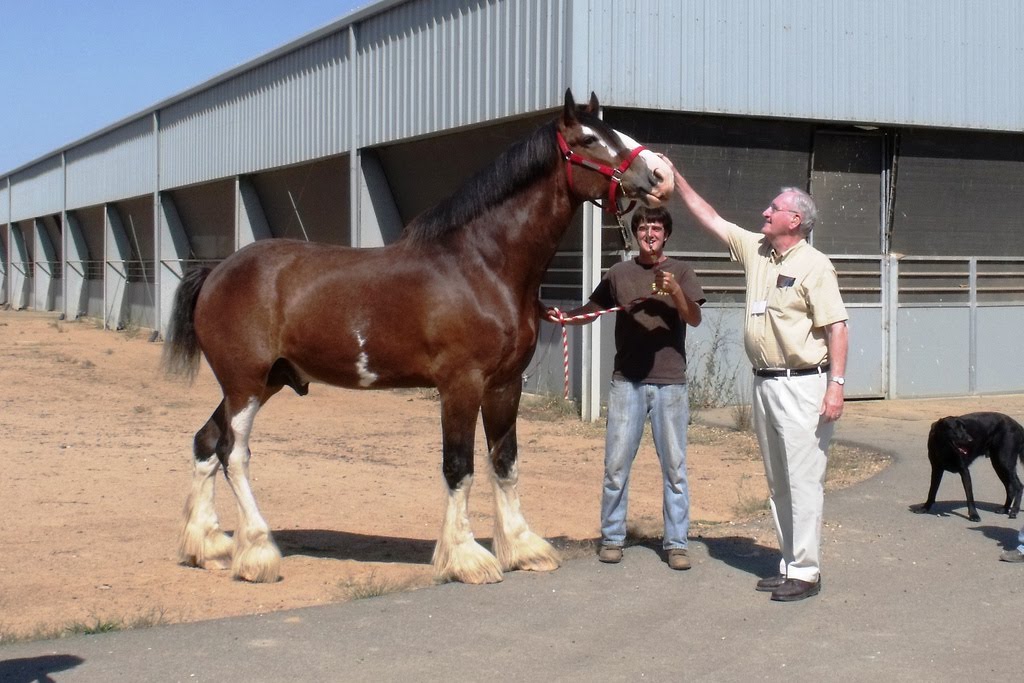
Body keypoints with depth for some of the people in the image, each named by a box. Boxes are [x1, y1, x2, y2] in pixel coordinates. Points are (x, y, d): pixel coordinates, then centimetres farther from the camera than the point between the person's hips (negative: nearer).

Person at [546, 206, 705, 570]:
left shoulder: (681, 272, 3)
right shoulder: (620, 273, 7)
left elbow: (695, 319, -7)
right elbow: (592, 309, 13)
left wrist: (674, 290, -23)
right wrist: (566, 318, -6)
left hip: (670, 383, -1)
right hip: (627, 381, 1)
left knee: (674, 465, 3)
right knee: (616, 464, 3)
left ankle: (676, 542, 10)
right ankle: (612, 537, 14)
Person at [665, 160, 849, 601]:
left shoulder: (814, 265, -9)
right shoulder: (755, 249, 12)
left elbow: (836, 326, -13)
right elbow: (710, 219, 18)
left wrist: (836, 384, -20)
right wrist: (676, 179, 14)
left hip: (801, 385, -8)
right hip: (764, 383, 8)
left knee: (802, 480, -5)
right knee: (777, 482, 12)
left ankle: (806, 572, -1)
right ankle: (789, 564, 19)